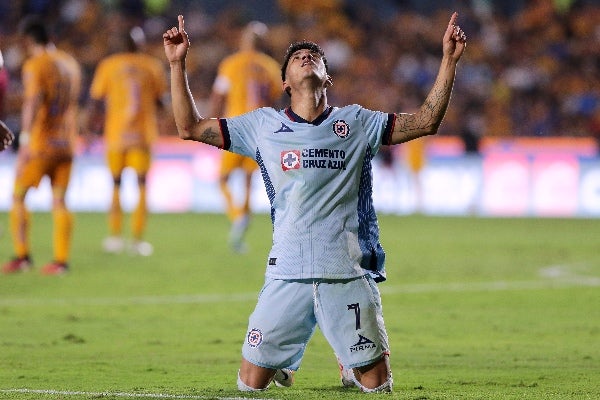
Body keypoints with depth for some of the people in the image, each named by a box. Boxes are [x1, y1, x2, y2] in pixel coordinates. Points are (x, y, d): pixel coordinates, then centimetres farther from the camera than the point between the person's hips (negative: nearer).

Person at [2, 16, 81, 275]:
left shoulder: (34, 65, -12)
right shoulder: (69, 64, 12)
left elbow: (33, 102, -25)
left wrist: (25, 138, -30)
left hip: (40, 144, -6)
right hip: (65, 143, 7)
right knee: (59, 202, 7)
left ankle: (22, 256, 0)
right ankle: (61, 260, 2)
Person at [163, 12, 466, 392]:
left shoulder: (357, 122, 8)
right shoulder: (263, 125, 10)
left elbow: (426, 121, 6)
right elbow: (190, 127, 12)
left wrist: (449, 60, -1)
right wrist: (178, 64, 6)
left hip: (351, 275, 0)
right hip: (288, 275, 0)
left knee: (377, 383, 1)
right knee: (251, 383, -1)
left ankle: (351, 368, 36)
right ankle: (283, 363, 33)